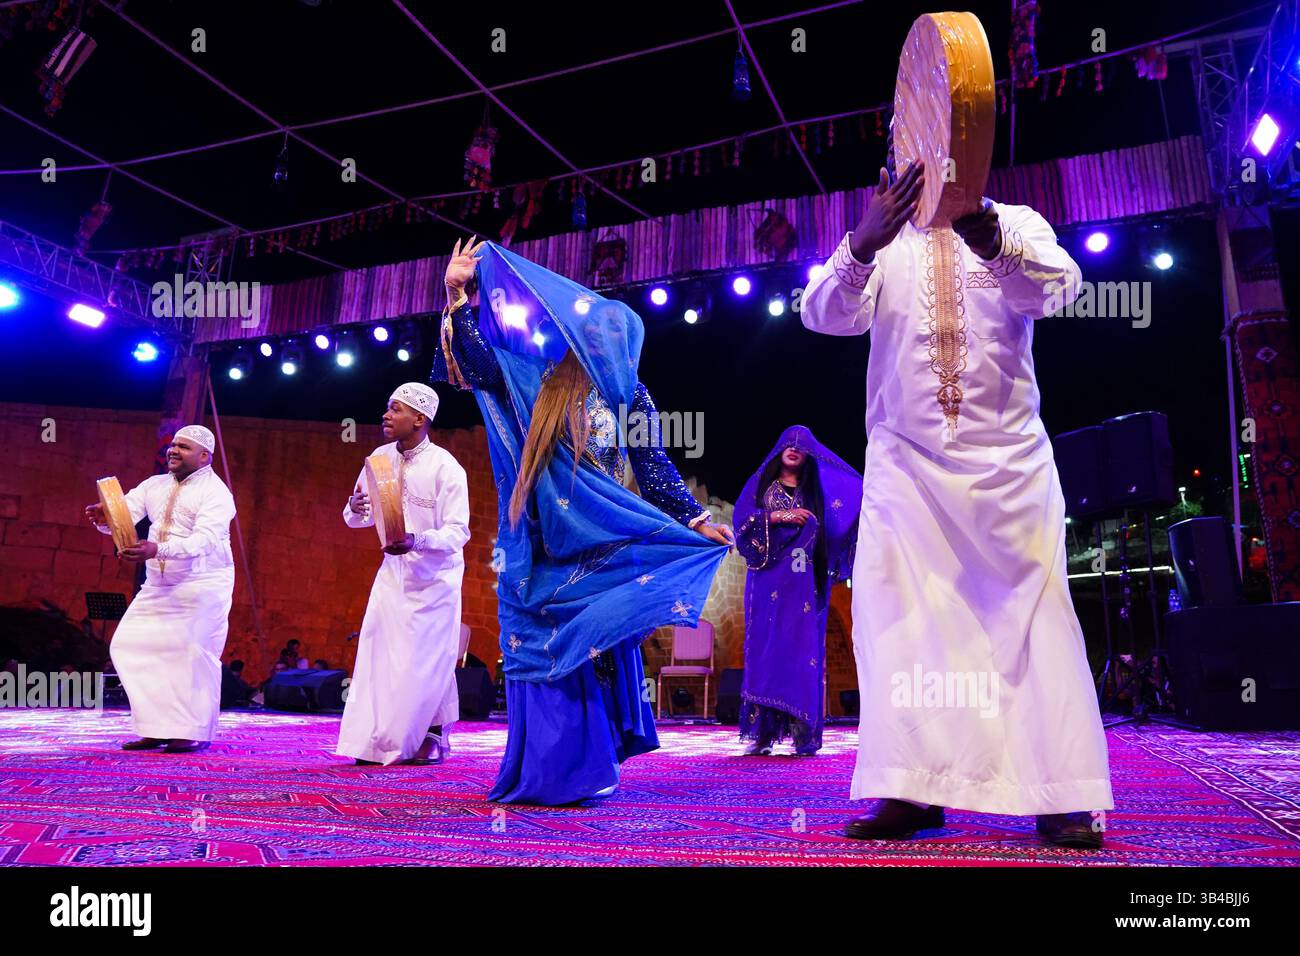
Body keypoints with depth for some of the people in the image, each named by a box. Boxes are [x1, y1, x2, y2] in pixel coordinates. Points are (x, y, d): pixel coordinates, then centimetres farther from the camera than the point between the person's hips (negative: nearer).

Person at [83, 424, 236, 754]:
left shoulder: (215, 492, -10)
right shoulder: (154, 486, 12)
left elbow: (204, 539, -24)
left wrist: (157, 550, -38)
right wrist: (103, 517, -24)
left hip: (203, 584, -7)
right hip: (158, 587, 7)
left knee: (191, 652, -10)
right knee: (130, 646, 2)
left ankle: (195, 732, 1)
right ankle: (157, 729, 9)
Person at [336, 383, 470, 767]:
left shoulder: (445, 467, -18)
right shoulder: (381, 457, 0)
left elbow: (458, 531, -21)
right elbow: (358, 518, 8)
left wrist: (417, 541, -38)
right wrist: (355, 509, -16)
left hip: (434, 576, -5)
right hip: (393, 571, 5)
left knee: (427, 659, -1)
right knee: (379, 652, 2)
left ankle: (432, 737, 16)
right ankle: (378, 739, 12)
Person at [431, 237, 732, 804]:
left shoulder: (631, 398, 6)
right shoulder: (539, 384, 10)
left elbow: (655, 471, 4)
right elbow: (479, 364, 1)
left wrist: (697, 522, -4)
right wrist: (459, 299, -9)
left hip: (599, 545, -1)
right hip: (541, 546, 2)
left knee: (589, 655, 0)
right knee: (539, 650, 3)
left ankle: (581, 767, 10)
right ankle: (542, 772, 13)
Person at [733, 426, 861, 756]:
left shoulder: (816, 489, 16)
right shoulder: (761, 483, 14)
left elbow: (858, 499, 7)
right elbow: (742, 518, 0)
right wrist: (779, 515, -9)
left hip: (804, 583, 1)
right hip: (768, 578, 0)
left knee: (803, 650, -6)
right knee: (765, 648, -5)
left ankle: (804, 733, -7)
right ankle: (761, 731, -4)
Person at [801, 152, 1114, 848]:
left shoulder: (1018, 224, 10)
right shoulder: (879, 239, 11)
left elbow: (1059, 287, -12)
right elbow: (824, 313, -8)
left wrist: (990, 236, -33)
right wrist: (864, 244, -28)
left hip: (1009, 462, 0)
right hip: (903, 463, 1)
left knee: (1032, 610, -4)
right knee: (897, 615, -7)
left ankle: (1063, 797, 2)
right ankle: (912, 790, -3)